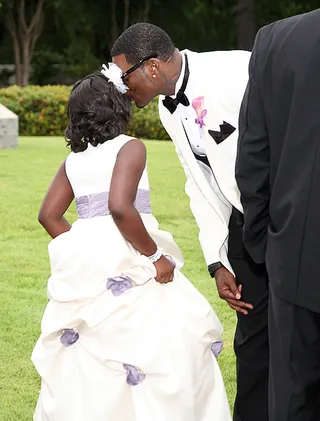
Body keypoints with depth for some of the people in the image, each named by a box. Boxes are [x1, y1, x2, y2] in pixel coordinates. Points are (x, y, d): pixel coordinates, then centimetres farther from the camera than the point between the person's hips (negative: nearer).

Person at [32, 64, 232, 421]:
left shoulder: (73, 160, 12)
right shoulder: (129, 148, -8)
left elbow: (48, 214, 11)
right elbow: (120, 207, -22)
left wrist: (80, 252, 16)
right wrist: (155, 256, -15)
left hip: (82, 267, 7)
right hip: (124, 266, -7)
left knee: (84, 355, 14)